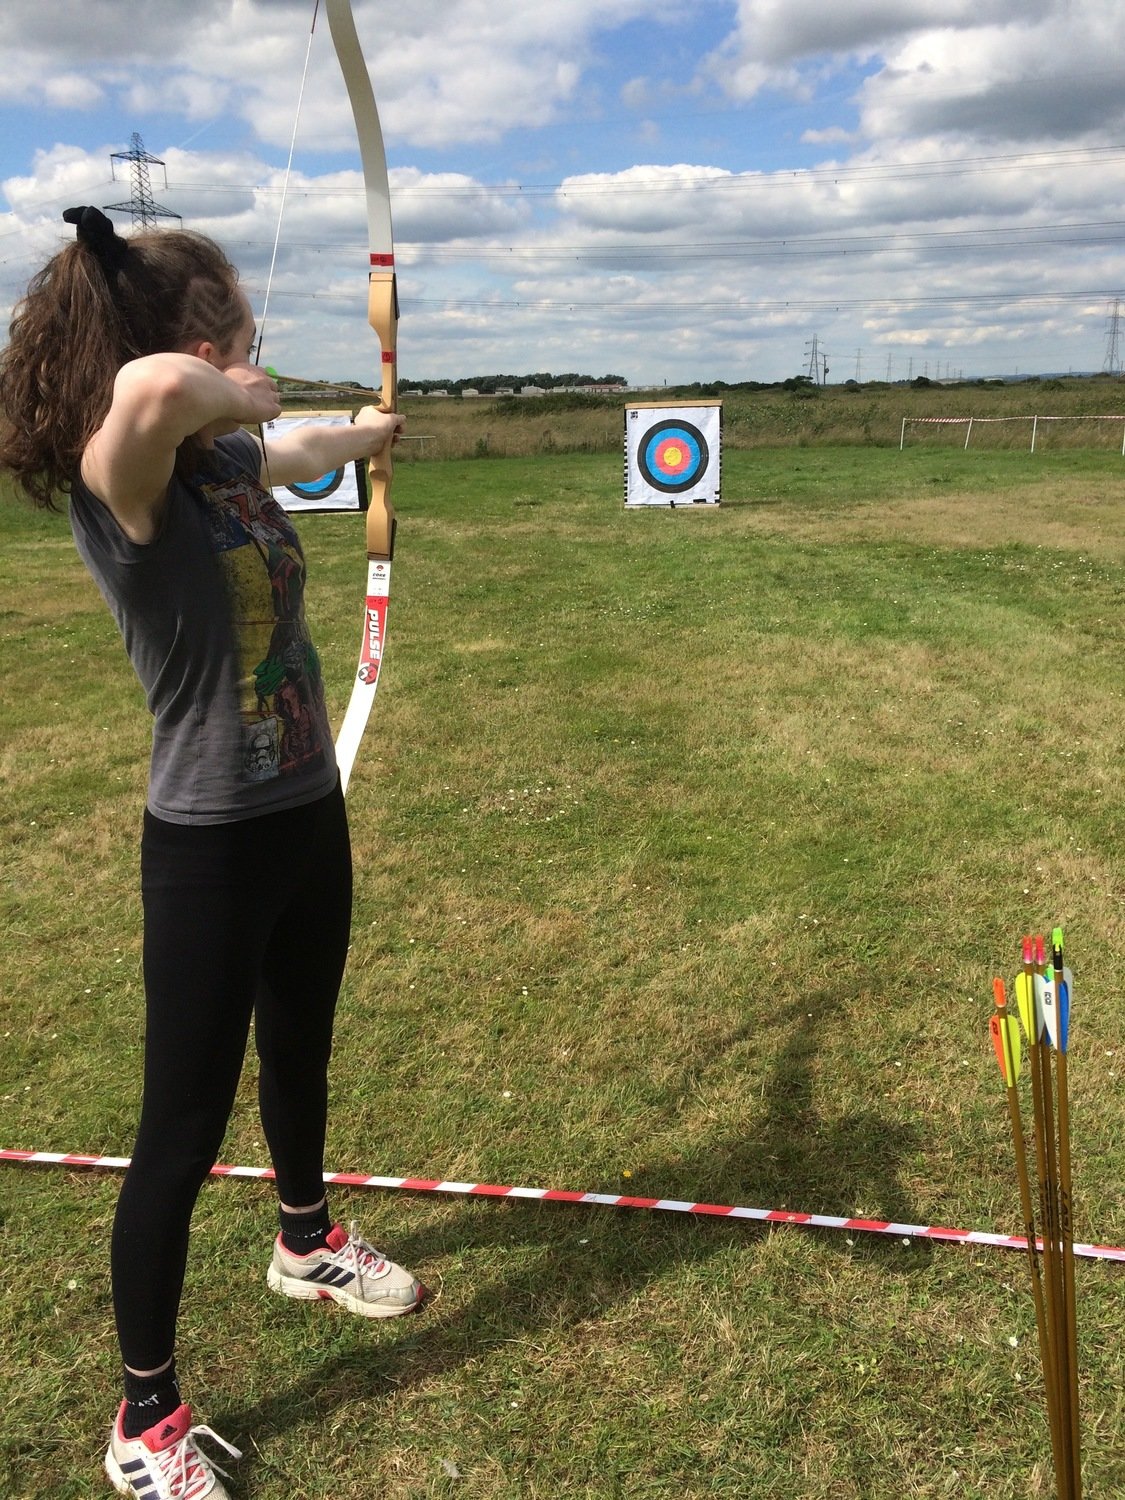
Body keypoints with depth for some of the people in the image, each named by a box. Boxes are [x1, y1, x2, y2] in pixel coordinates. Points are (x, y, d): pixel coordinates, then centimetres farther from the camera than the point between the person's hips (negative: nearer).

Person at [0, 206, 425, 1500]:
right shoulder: (121, 483, -21)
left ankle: (305, 1241, 55)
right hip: (209, 845, -8)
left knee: (299, 1052, 27)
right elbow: (153, 387, -45)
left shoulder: (228, 460, 3)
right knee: (184, 1130, 6)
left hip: (308, 812, 8)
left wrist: (366, 432, 47)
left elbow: (296, 455, 28)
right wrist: (231, 396, -22)